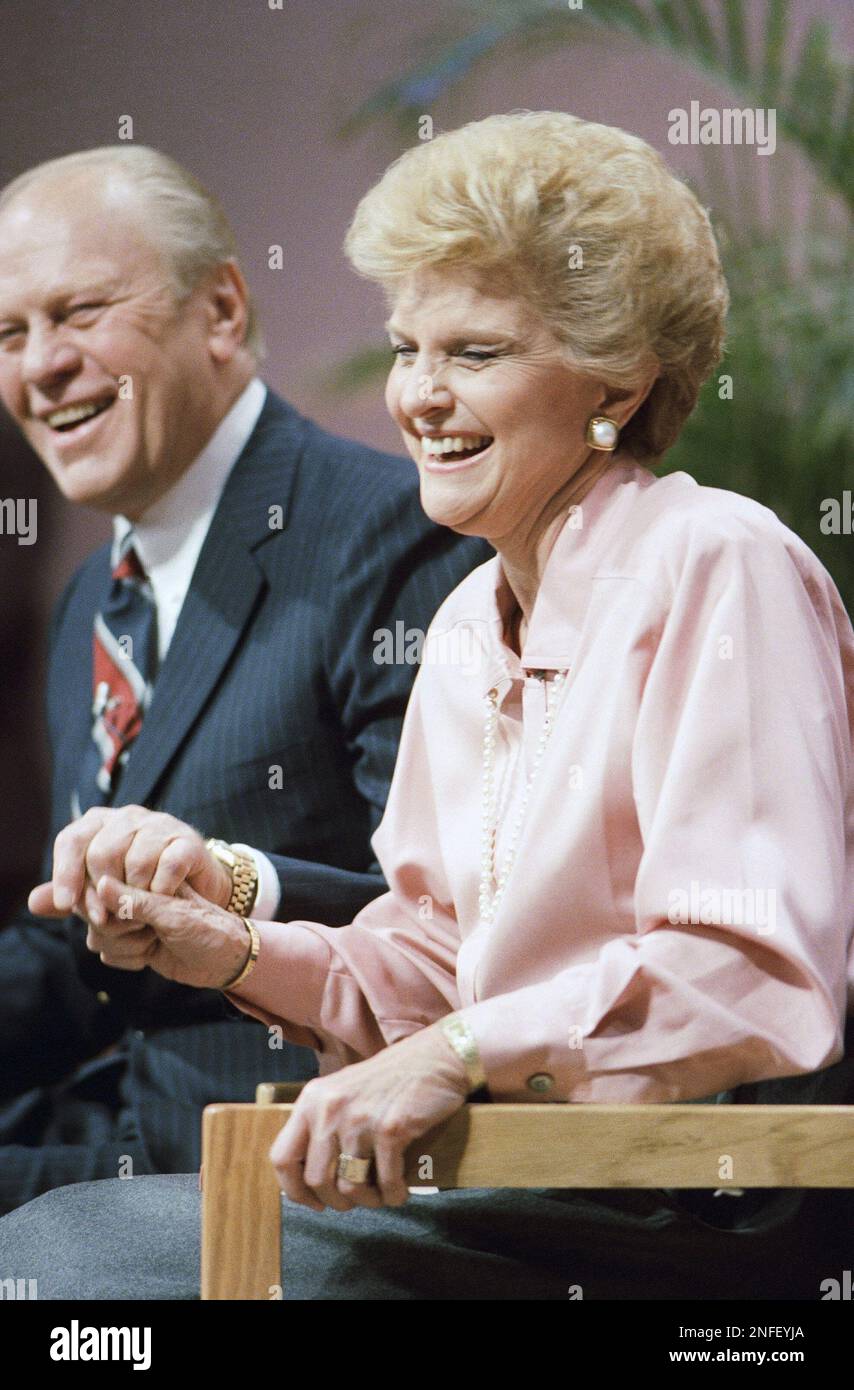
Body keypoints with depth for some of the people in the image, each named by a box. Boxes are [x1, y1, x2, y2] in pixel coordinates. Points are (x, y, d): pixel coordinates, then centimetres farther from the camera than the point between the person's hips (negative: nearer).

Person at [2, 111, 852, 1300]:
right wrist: (234, 953, 0)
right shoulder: (468, 629, 16)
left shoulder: (718, 568, -11)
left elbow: (758, 977, -19)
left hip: (680, 1222, -8)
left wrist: (458, 1054, -24)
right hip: (522, 1181, 8)